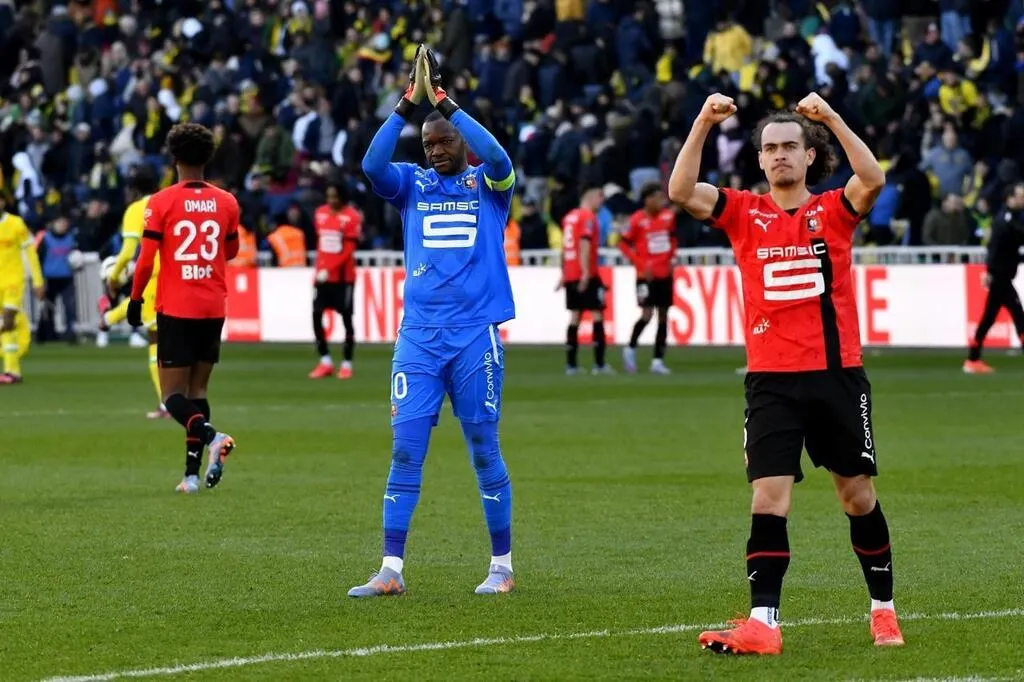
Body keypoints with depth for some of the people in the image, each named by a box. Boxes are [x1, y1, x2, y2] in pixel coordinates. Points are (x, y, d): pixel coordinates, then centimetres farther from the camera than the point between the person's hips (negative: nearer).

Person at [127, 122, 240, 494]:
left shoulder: (162, 202, -8)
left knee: (174, 394, -1)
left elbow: (146, 259, -9)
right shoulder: (226, 202, 3)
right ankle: (192, 474, 7)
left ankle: (210, 436, -29)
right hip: (214, 309, 4)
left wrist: (135, 298, 3)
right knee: (198, 389, 12)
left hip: (175, 310, -4)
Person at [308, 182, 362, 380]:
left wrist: (329, 270, -18)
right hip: (323, 274, 5)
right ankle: (325, 362, 9)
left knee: (346, 317, 0)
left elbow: (349, 250, -12)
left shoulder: (351, 216, -9)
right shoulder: (320, 213, 8)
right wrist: (321, 267, 9)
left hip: (343, 276, -5)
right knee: (316, 315, 0)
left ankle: (347, 364, 7)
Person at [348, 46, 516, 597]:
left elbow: (498, 158, -17)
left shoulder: (487, 184, 6)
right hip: (418, 337, 2)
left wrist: (447, 105, -19)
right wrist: (406, 106, -16)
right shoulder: (411, 184, 12)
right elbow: (372, 164, -8)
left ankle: (502, 566, 12)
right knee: (405, 451, -3)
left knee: (484, 451, 2)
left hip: (475, 335, -2)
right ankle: (390, 571, -3)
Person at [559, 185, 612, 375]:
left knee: (575, 316, 8)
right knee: (597, 314, -3)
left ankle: (570, 364, 3)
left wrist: (564, 274, 23)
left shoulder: (569, 217, 15)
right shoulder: (588, 217, -10)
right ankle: (599, 364, -8)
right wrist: (586, 273, -22)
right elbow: (584, 245, -19)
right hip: (586, 275, -8)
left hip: (570, 275, 8)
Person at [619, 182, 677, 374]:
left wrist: (672, 258, 5)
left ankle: (658, 361, 9)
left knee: (663, 317, 5)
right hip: (647, 275, -5)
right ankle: (631, 349, 8)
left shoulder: (668, 216, 5)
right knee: (647, 314, -14)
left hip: (665, 274, 5)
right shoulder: (637, 220, -11)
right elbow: (624, 244, -6)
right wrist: (641, 264, -12)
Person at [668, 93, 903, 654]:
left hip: (838, 375, 0)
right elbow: (680, 192, -9)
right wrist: (703, 123, -17)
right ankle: (762, 623, -13)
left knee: (859, 496, 9)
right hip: (771, 380, 0)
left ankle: (883, 608, 25)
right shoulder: (745, 213, 6)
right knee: (768, 500, -10)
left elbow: (873, 181, -17)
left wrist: (831, 118, -22)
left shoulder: (834, 210, 4)